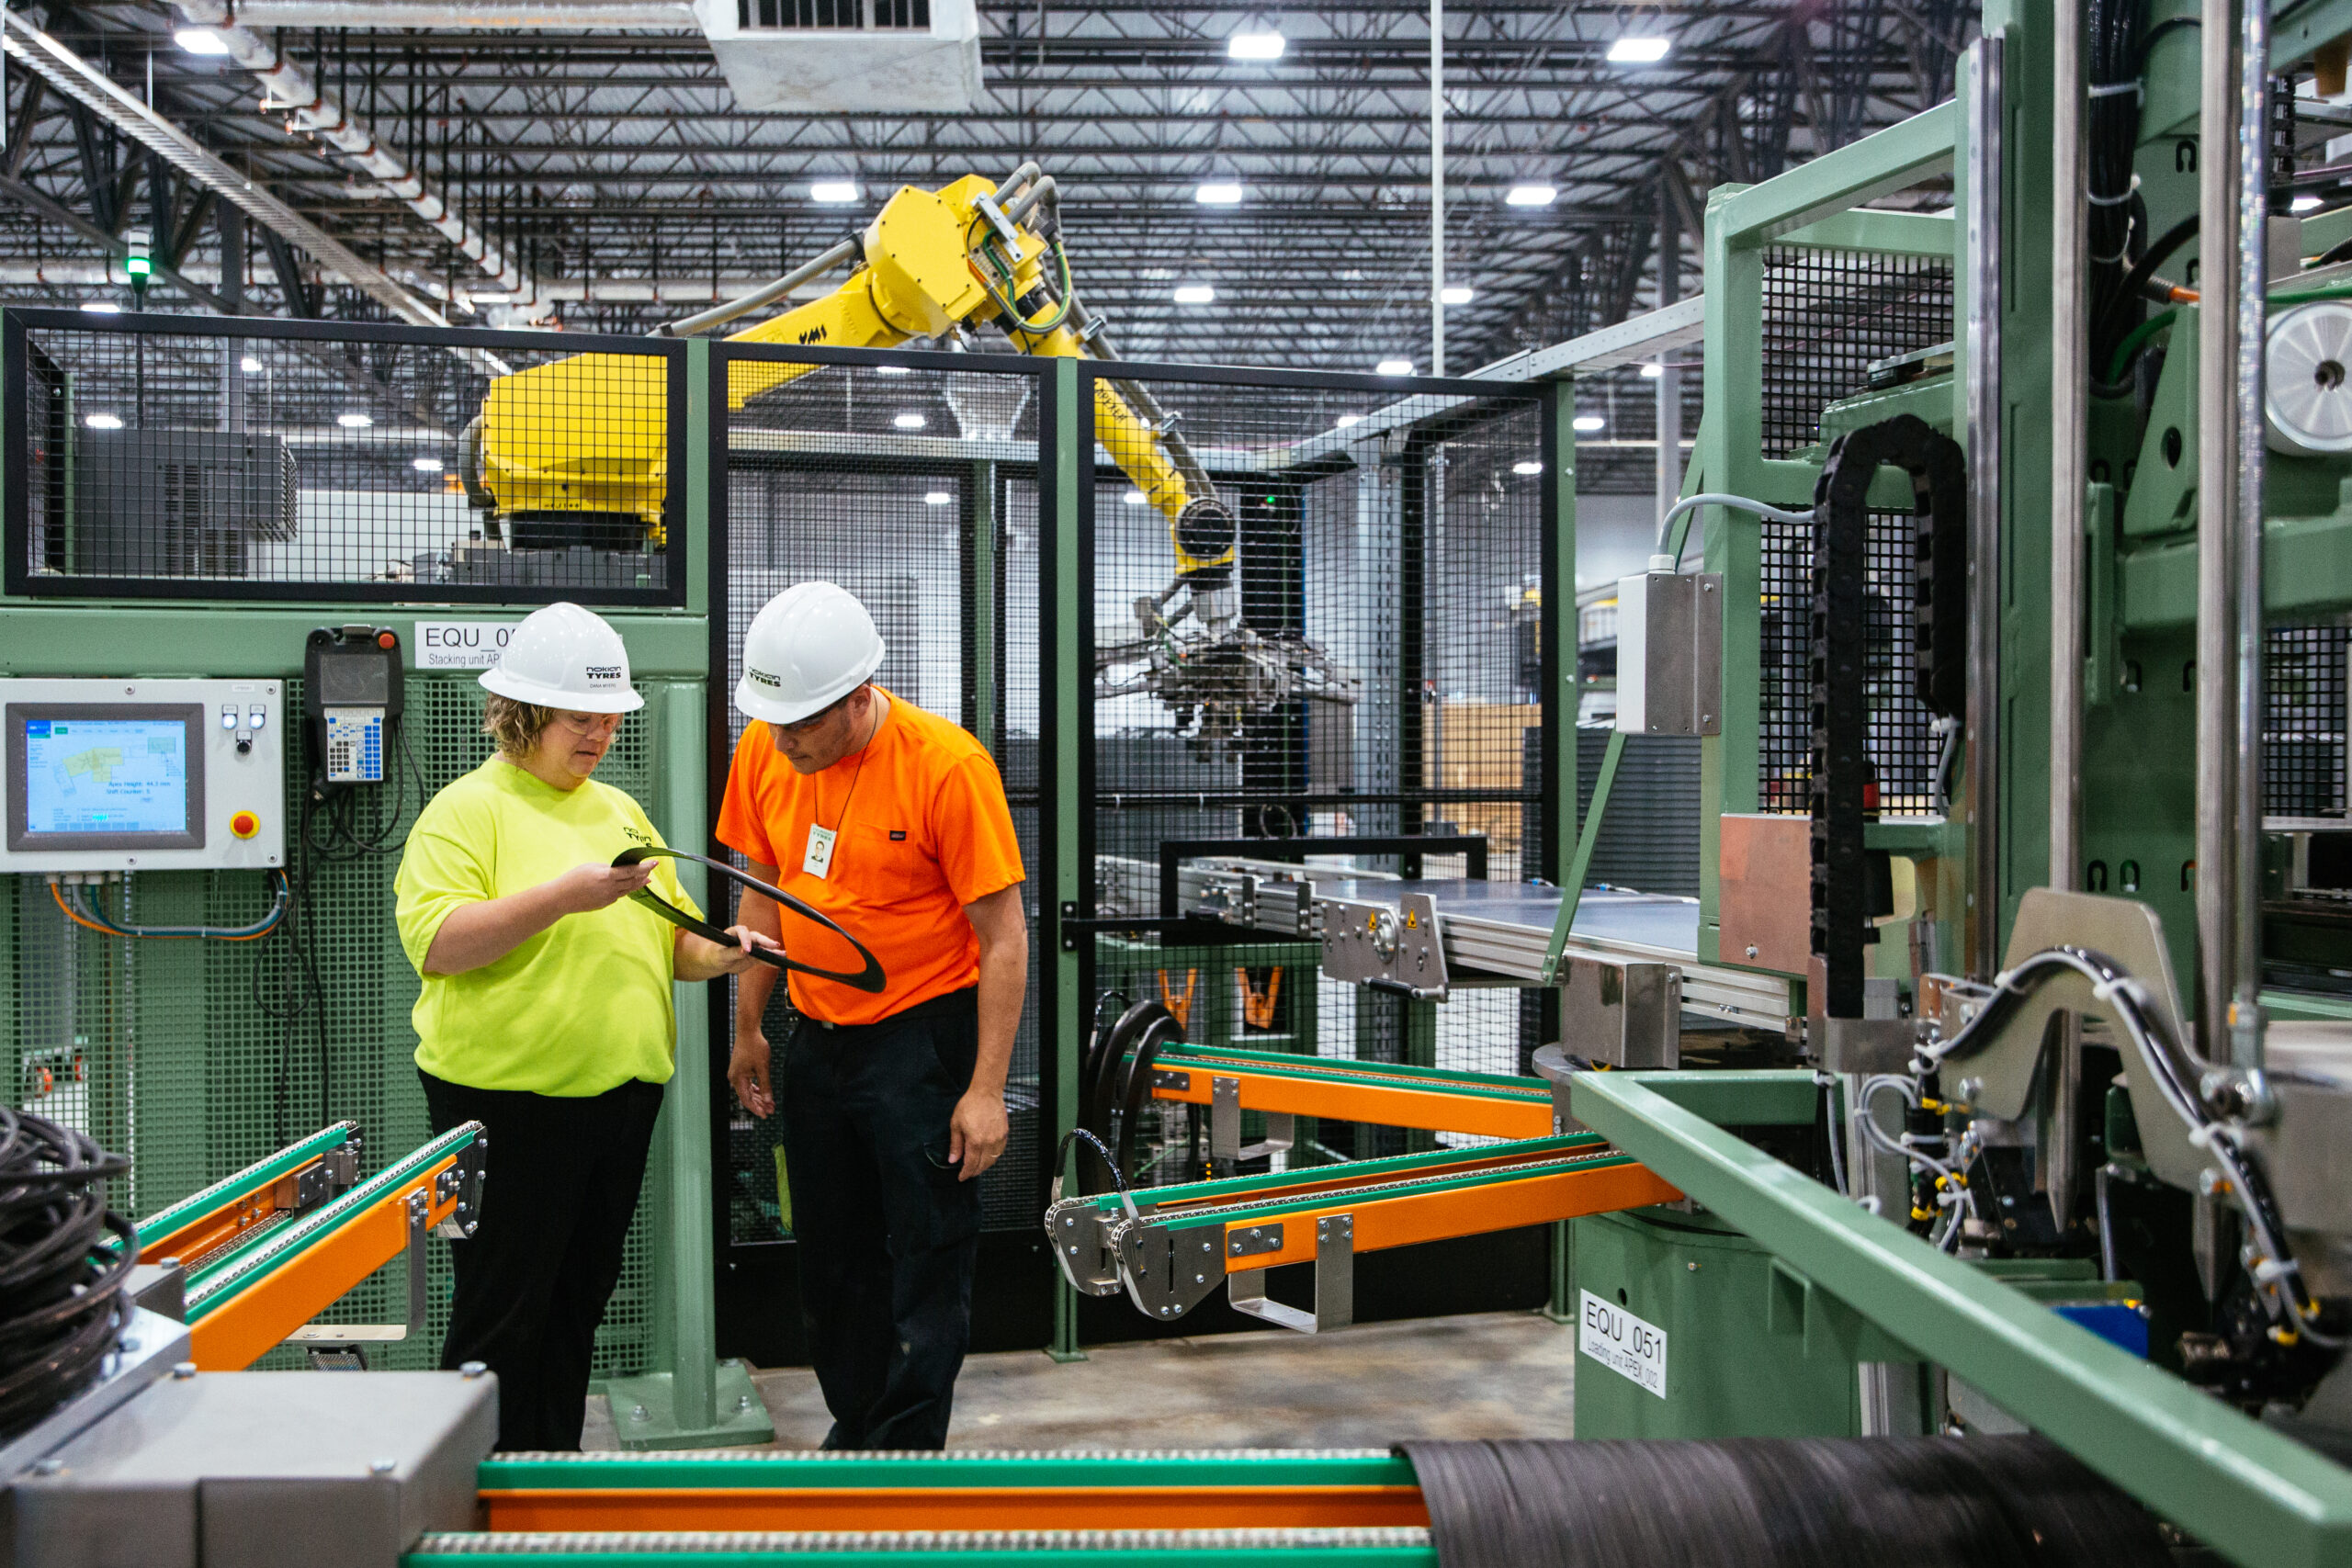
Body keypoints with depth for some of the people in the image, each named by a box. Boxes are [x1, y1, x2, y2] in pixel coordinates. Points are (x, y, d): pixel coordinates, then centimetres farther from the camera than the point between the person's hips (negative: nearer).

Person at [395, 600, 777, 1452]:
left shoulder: (619, 810, 17)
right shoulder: (467, 809, -6)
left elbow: (665, 936, 20)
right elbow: (434, 943, -18)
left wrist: (717, 953, -1)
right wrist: (562, 896, -25)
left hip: (621, 1092, 7)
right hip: (508, 1098, -7)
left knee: (580, 1299, 14)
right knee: (503, 1311, 1)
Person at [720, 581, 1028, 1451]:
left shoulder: (947, 765, -19)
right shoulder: (764, 751, -2)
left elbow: (1003, 939, -16)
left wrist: (985, 1089, -18)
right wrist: (748, 1031, 15)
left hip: (923, 1037, -6)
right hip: (819, 1037, 6)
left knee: (926, 1260, 0)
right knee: (828, 1259, 17)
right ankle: (854, 1431, 36)